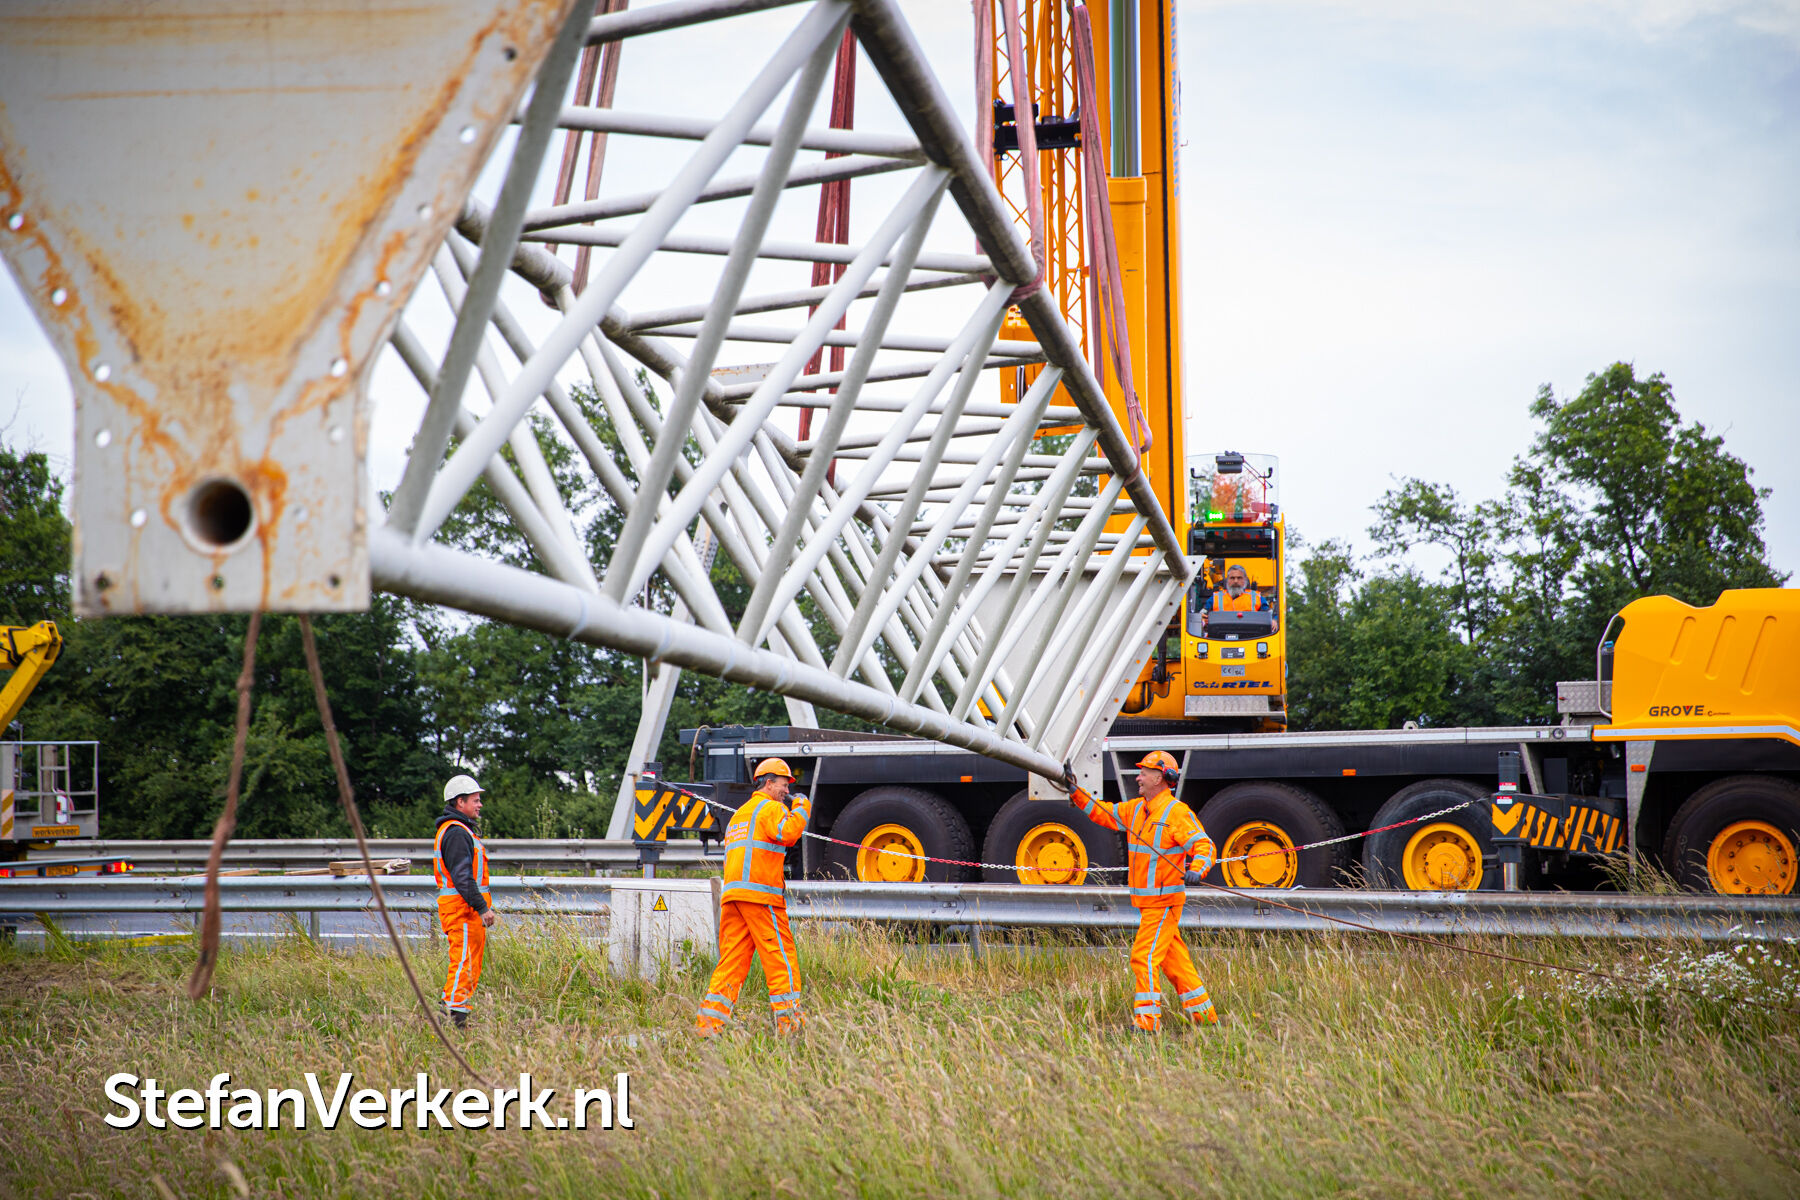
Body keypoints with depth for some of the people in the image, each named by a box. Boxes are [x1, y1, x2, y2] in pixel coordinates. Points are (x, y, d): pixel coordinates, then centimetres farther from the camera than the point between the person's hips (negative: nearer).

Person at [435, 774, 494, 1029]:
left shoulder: (461, 830, 21)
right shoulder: (456, 832, -13)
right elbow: (461, 876, -20)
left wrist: (484, 903, 23)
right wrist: (482, 907, -22)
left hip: (468, 909, 11)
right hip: (463, 908, -11)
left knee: (471, 964, 11)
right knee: (463, 962, -12)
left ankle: (458, 1017, 12)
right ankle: (454, 1013, -14)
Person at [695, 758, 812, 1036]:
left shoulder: (740, 813, 28)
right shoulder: (770, 807, 0)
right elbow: (786, 833, -19)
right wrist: (801, 808, -4)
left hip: (732, 893, 8)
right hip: (760, 892, -8)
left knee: (732, 959, 5)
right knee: (781, 957, -4)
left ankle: (708, 1021, -2)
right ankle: (788, 1021, -6)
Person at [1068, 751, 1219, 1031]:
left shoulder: (1177, 813, -14)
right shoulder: (1136, 808, 10)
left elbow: (1204, 845, -19)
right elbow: (1103, 813, 19)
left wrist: (1196, 871, -37)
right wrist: (1075, 793, 9)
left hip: (1164, 901, -8)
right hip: (1147, 901, 8)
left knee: (1144, 958, -12)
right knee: (1173, 959, 13)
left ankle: (1148, 1020, -11)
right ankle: (1204, 1015, 21)